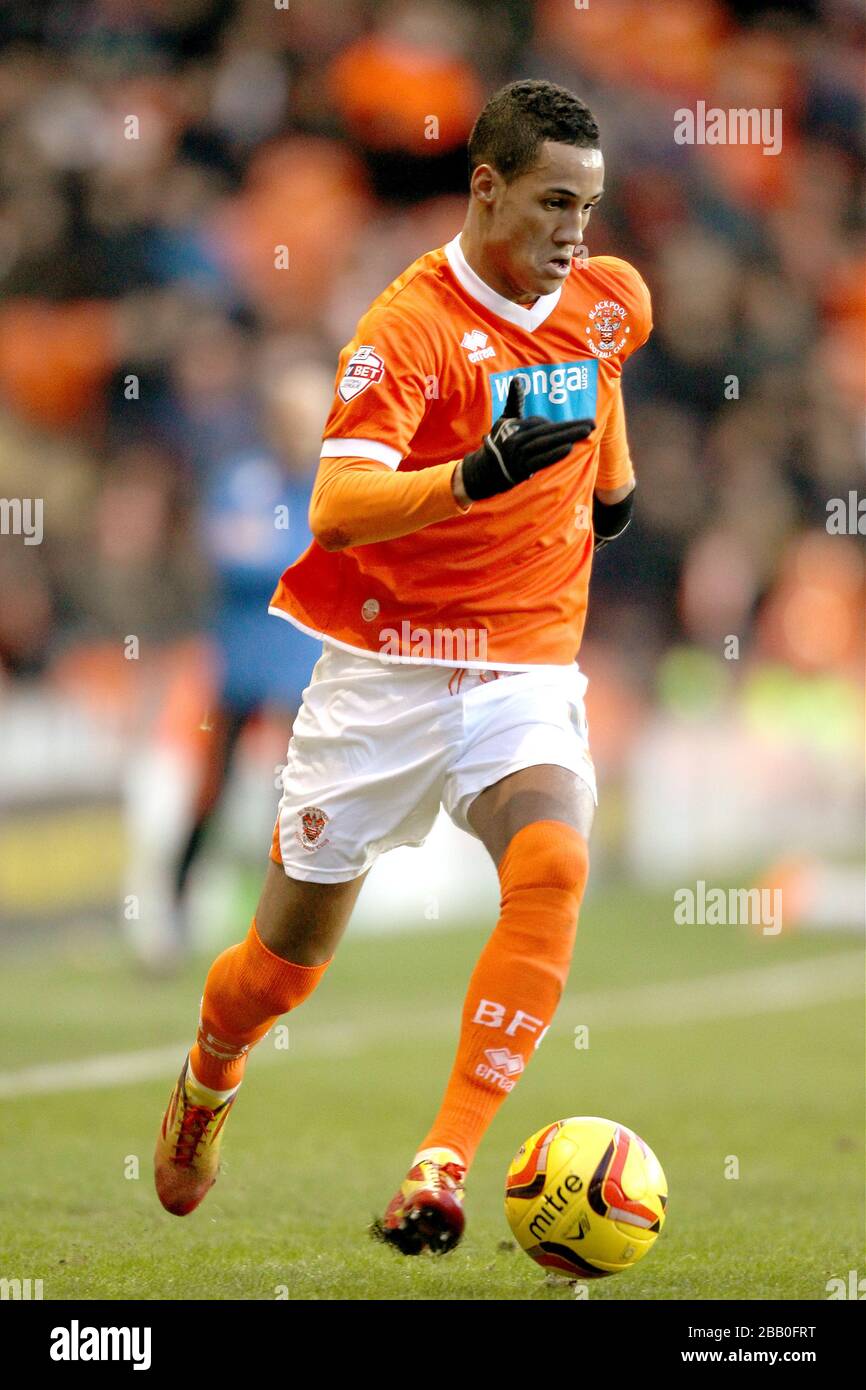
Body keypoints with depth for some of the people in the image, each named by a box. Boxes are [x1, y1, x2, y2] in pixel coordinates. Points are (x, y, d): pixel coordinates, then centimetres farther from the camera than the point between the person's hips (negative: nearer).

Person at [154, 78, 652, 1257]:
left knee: (553, 868, -28)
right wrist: (476, 475, -44)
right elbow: (336, 511, -31)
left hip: (528, 668, 3)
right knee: (288, 960, 7)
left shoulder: (610, 301, 2)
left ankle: (443, 1167, -30)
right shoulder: (409, 328, -17)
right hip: (386, 666, -3)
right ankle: (209, 1079, 43)